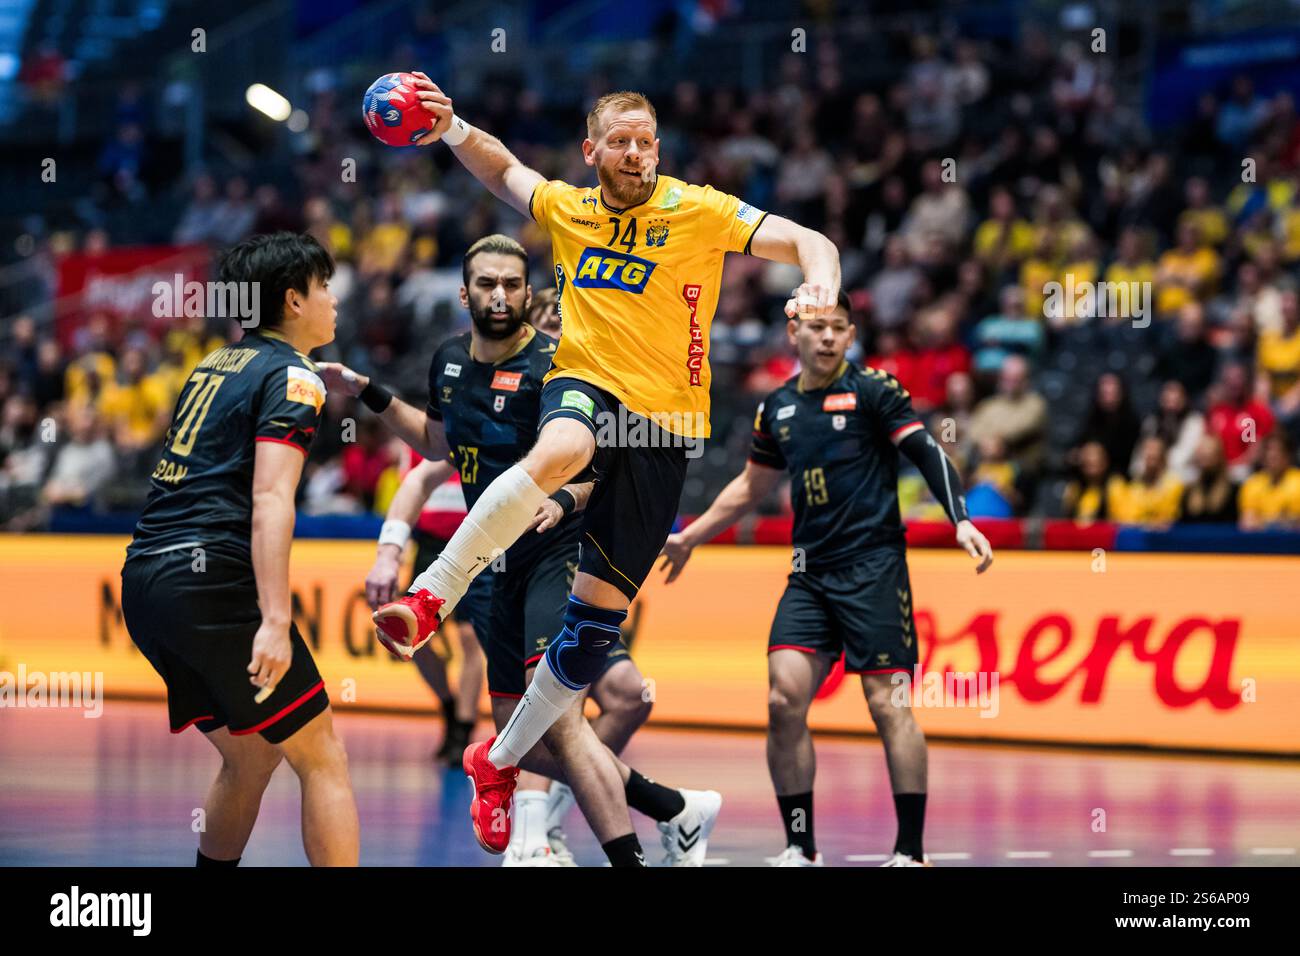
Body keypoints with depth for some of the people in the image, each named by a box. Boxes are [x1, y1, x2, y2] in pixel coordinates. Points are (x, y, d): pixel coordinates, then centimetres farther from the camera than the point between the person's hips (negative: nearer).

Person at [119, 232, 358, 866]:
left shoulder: (217, 363, 21)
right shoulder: (292, 376, -4)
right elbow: (270, 500, -16)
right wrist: (275, 620, -23)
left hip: (142, 579, 8)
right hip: (210, 578, -8)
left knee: (248, 758, 20)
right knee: (322, 759, -2)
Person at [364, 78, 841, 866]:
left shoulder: (700, 211, -2)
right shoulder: (567, 208, 8)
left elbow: (809, 242, -8)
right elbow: (504, 167, 25)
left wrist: (821, 282, -32)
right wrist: (454, 129, 4)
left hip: (665, 421, 0)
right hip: (585, 384, 0)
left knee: (600, 611, -1)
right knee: (561, 452, -40)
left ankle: (502, 760, 13)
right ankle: (429, 599, -36)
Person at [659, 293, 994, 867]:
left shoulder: (873, 390, -3)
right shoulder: (777, 408, 13)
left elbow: (930, 456, -7)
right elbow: (753, 484, 28)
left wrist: (961, 521, -22)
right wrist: (689, 537, 31)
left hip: (874, 567, -5)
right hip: (810, 574, 5)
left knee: (888, 705, -7)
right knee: (784, 700, -7)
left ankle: (911, 852, -2)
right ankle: (800, 847, 3)